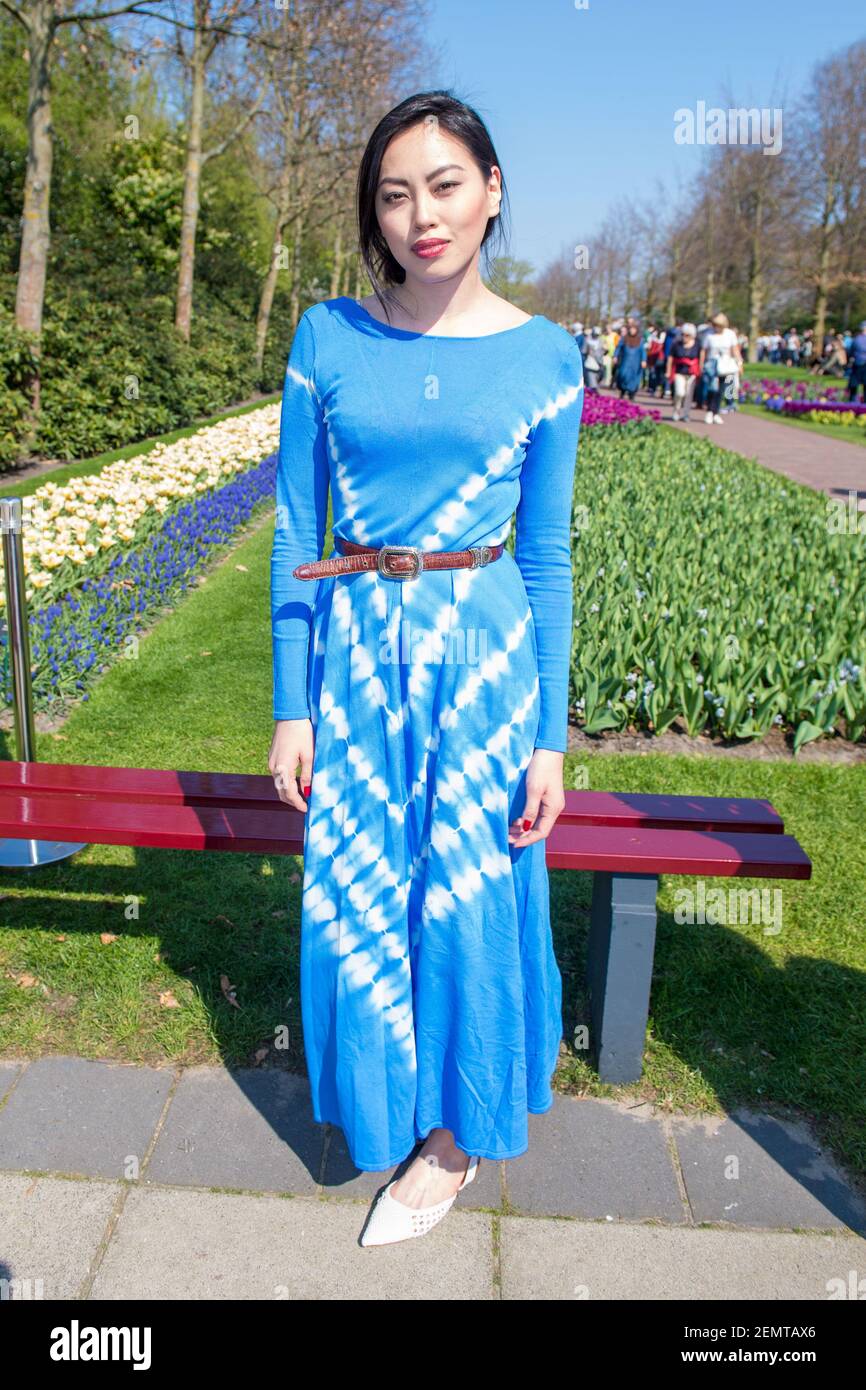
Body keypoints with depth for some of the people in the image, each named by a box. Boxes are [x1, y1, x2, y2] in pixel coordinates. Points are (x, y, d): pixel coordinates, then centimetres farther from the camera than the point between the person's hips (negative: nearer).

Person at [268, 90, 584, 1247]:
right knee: (358, 901, 12)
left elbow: (546, 560, 1)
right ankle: (383, 1099, 42)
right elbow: (296, 531, 2)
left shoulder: (543, 358, -1)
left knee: (471, 901, 10)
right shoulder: (327, 337, 0)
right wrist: (292, 706, 0)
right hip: (356, 652, 1)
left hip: (484, 651, -1)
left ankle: (455, 1133, 36)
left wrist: (550, 738, -1)